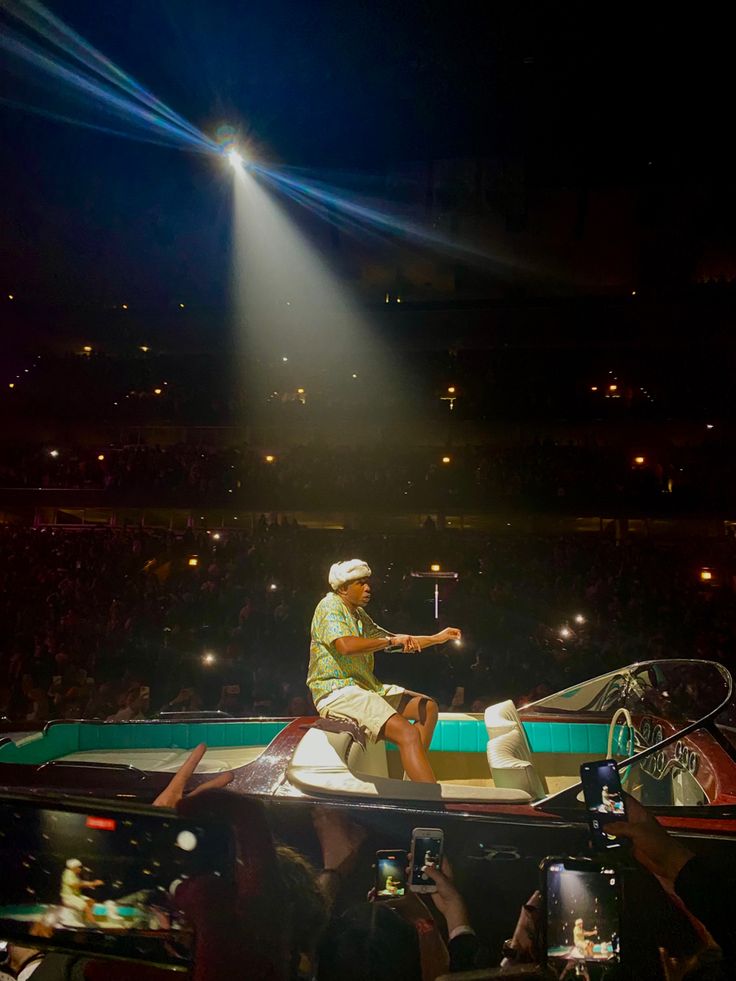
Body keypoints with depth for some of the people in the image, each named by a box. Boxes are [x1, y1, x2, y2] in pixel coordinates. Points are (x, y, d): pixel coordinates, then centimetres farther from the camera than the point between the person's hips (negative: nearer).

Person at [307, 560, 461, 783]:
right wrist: (391, 640, -19)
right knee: (407, 734, -25)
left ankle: (413, 781, 6)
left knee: (428, 707, 9)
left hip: (365, 687, 10)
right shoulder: (330, 605, -9)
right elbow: (345, 645, -27)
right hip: (337, 691, -10)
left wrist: (436, 638, 15)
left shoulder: (359, 614, 20)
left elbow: (387, 639, 22)